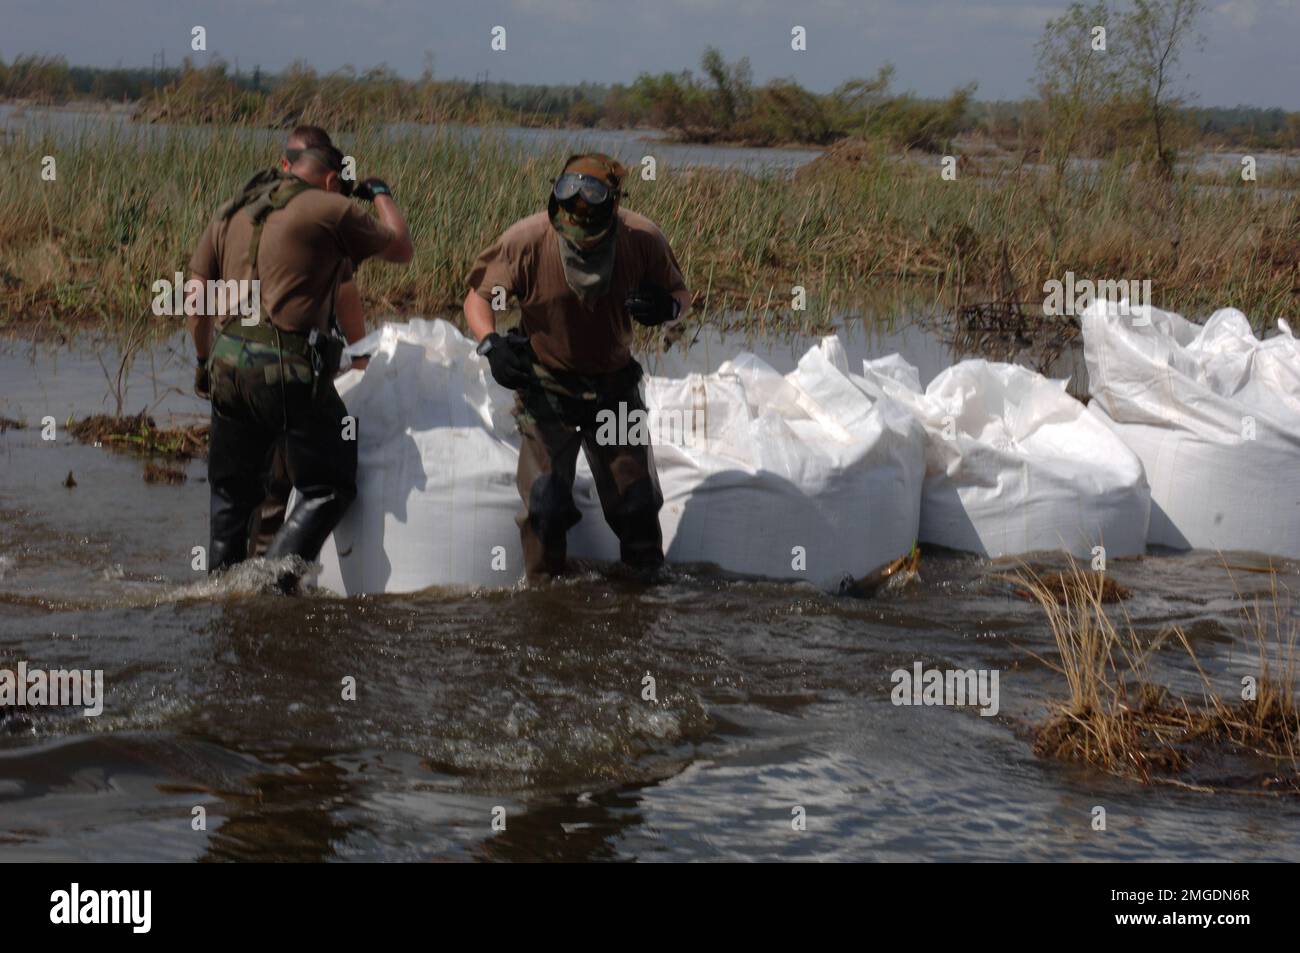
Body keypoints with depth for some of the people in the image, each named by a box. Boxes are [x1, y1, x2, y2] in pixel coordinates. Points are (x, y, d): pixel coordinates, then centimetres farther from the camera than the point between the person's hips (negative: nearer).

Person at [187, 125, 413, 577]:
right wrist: (381, 195, 23)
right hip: (289, 369, -6)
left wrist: (203, 359, 28)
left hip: (228, 365, 6)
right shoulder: (330, 210, -4)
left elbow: (195, 297, 16)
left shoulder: (233, 211, 14)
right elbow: (401, 249, 8)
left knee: (232, 491, 20)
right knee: (328, 488, 4)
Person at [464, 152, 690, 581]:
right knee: (545, 505, -10)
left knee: (636, 504, 8)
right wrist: (491, 343, -32)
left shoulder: (643, 239, -18)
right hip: (546, 388, -2)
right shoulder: (527, 240, -23)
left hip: (614, 385, 2)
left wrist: (666, 308, -28)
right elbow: (478, 297, -11)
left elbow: (681, 294, -2)